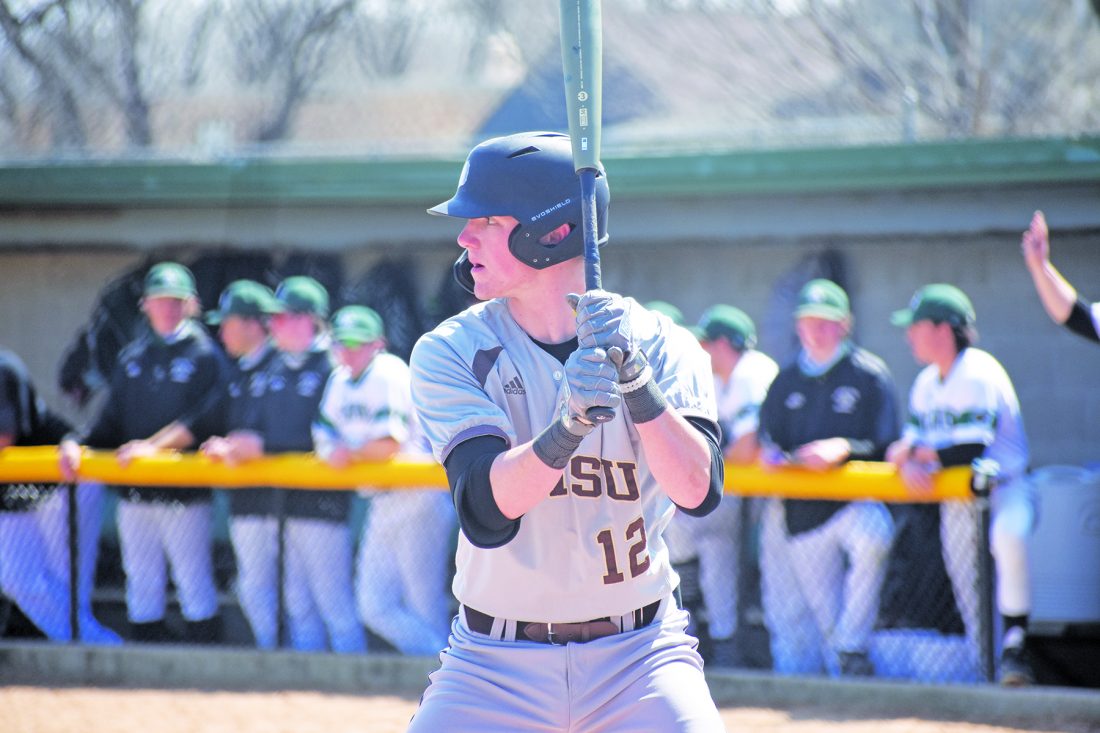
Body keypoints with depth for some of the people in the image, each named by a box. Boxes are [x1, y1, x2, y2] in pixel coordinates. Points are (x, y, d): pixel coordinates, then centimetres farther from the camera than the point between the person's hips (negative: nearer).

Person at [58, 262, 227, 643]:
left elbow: (200, 420, -14)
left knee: (195, 590, -4)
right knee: (141, 591, 7)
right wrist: (76, 443, -4)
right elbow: (111, 422, 14)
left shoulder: (205, 355, 0)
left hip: (186, 493, -5)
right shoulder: (131, 357, 16)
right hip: (134, 493, 5)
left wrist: (155, 444, -26)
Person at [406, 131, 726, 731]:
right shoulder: (450, 353, -6)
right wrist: (569, 424, -36)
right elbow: (487, 510, -20)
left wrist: (634, 377, -32)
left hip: (638, 656, 0)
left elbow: (697, 490, -20)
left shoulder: (662, 346, -5)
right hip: (494, 666, 1)